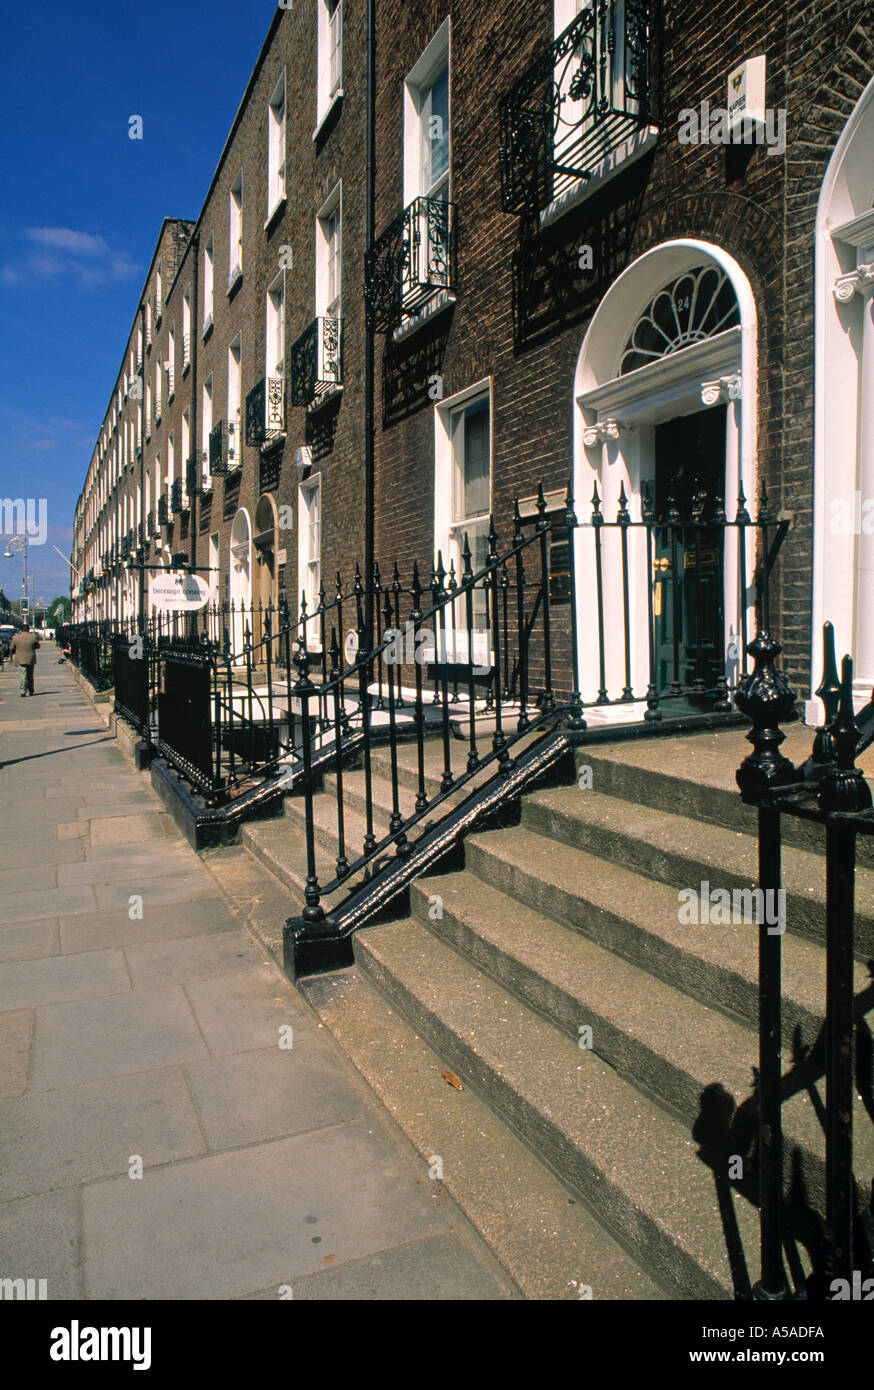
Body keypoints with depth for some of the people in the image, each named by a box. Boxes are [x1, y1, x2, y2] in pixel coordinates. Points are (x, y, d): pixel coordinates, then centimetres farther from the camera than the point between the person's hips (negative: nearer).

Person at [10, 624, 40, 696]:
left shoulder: (16, 638, -5)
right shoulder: (33, 637, -7)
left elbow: (12, 649, 3)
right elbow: (37, 646, 6)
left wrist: (12, 656, 18)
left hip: (20, 660, -1)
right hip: (30, 660, 1)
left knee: (22, 675, -1)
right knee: (30, 676, 15)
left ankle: (23, 691, -13)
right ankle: (30, 691, 22)